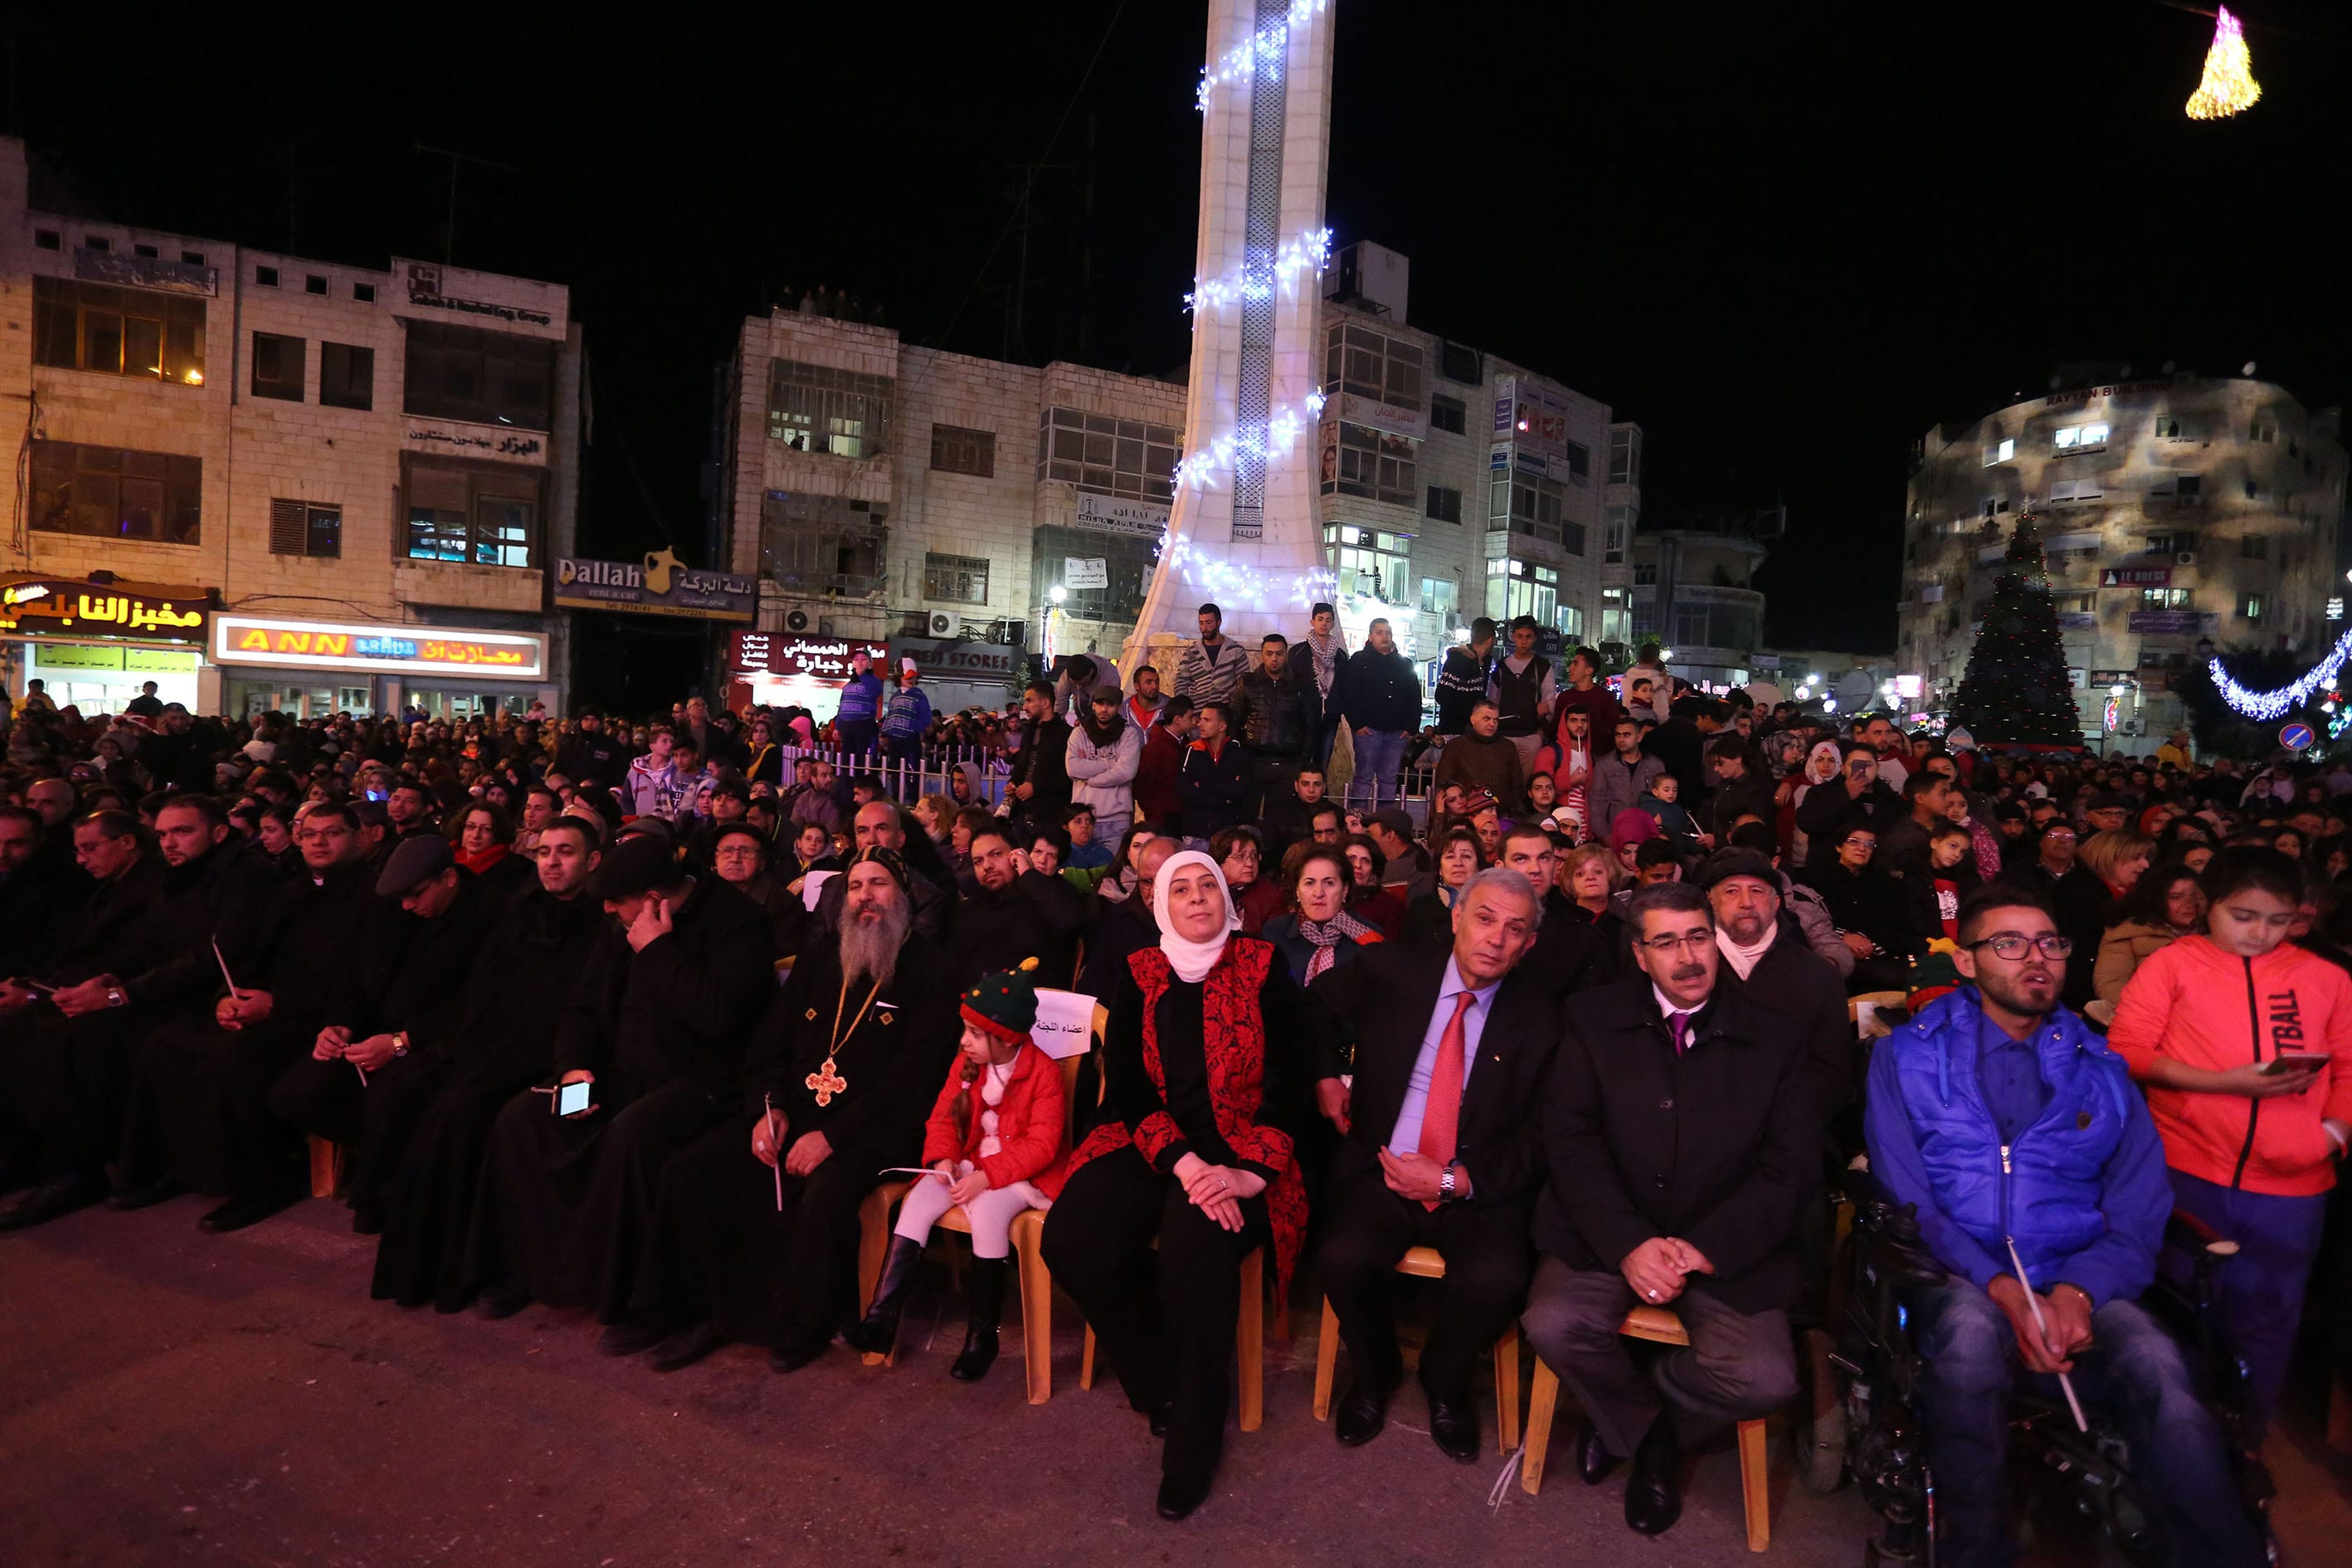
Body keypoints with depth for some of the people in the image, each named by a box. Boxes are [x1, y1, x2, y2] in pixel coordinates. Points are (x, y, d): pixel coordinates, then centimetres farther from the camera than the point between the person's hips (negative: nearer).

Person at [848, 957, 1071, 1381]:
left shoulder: (1044, 1072, -16)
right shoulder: (966, 1065, 3)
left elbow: (1040, 1145, -19)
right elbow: (943, 1117, 6)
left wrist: (985, 1177, -26)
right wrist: (943, 1159, -16)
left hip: (1022, 1174, -6)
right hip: (970, 1163, 6)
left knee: (987, 1212, -33)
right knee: (917, 1201, -17)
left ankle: (982, 1336, -16)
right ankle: (881, 1318, -12)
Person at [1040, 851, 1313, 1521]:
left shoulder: (1263, 969, 4)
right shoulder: (1137, 979, 9)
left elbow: (1291, 1078, -2)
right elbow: (1126, 1086, 1)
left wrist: (1252, 1171, -16)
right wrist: (1182, 1162, -16)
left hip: (1241, 1154, -3)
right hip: (1153, 1149, 3)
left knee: (1195, 1244, -33)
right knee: (1072, 1240, -23)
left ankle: (1195, 1432, -8)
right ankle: (1161, 1383, 4)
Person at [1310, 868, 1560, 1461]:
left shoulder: (1540, 1013, -2)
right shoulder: (1389, 976, -1)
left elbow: (1542, 1136, -3)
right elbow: (1306, 1006, 16)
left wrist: (1455, 1181, -13)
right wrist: (1323, 1077, 3)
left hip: (1480, 1190, 0)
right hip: (1383, 1172, 1)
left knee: (1498, 1279, -29)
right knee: (1344, 1258, -27)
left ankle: (1444, 1383, 8)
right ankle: (1373, 1374, 9)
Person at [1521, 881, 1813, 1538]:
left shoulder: (1774, 1039, 1)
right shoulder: (1595, 1022, 1)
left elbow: (1792, 1167, -3)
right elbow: (1570, 1140, -6)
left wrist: (1707, 1247, -17)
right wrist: (1629, 1243, -20)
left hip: (1729, 1247, 0)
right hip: (1608, 1233, 0)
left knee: (1765, 1379, -23)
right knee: (1554, 1324, -25)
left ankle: (1631, 1418, 12)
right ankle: (1646, 1429, 11)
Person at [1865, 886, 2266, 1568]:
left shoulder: (2100, 1069, 16)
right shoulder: (1908, 1055, 7)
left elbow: (2138, 1215, 9)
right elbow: (1903, 1197, -1)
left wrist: (2078, 1291, -11)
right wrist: (2000, 1289, -16)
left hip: (2078, 1289, 2)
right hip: (1954, 1283, -2)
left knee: (2156, 1364, -31)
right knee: (1970, 1328, -36)